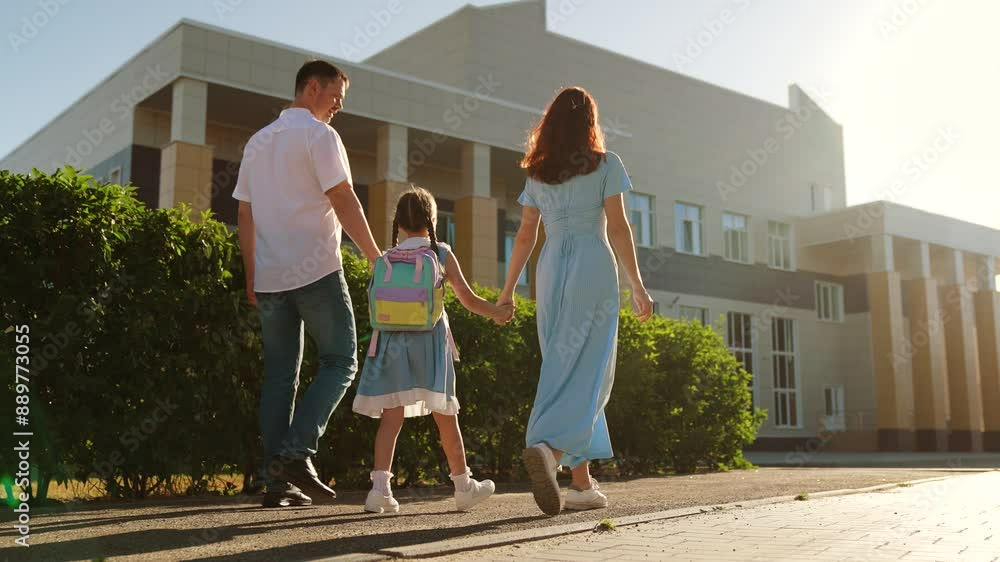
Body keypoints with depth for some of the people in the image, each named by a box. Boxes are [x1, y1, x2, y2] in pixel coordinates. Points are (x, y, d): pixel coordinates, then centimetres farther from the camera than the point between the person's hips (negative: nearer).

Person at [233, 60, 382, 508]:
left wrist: (250, 277, 18)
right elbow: (343, 201, -12)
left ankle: (277, 480, 6)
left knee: (280, 374, 8)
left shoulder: (257, 141, 19)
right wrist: (376, 257, -6)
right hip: (316, 270, -7)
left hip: (269, 276, 7)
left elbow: (245, 216, 17)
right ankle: (297, 451, -11)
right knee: (340, 361, 3)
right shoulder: (318, 135, -3)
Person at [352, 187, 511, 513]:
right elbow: (469, 300, 3)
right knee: (445, 416, 7)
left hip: (392, 342, 2)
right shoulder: (441, 254, 1)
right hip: (429, 341, -1)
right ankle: (463, 487, 18)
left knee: (391, 417, 3)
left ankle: (379, 487, -7)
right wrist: (498, 313, 18)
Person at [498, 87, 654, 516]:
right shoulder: (605, 164, 2)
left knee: (565, 369, 9)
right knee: (586, 373, -5)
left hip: (550, 272, 4)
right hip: (593, 268, -4)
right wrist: (638, 286, -4)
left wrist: (508, 290, 14)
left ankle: (582, 484, 10)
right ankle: (547, 447, -30)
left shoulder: (537, 173, 13)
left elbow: (525, 236, 10)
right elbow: (617, 227, -5)